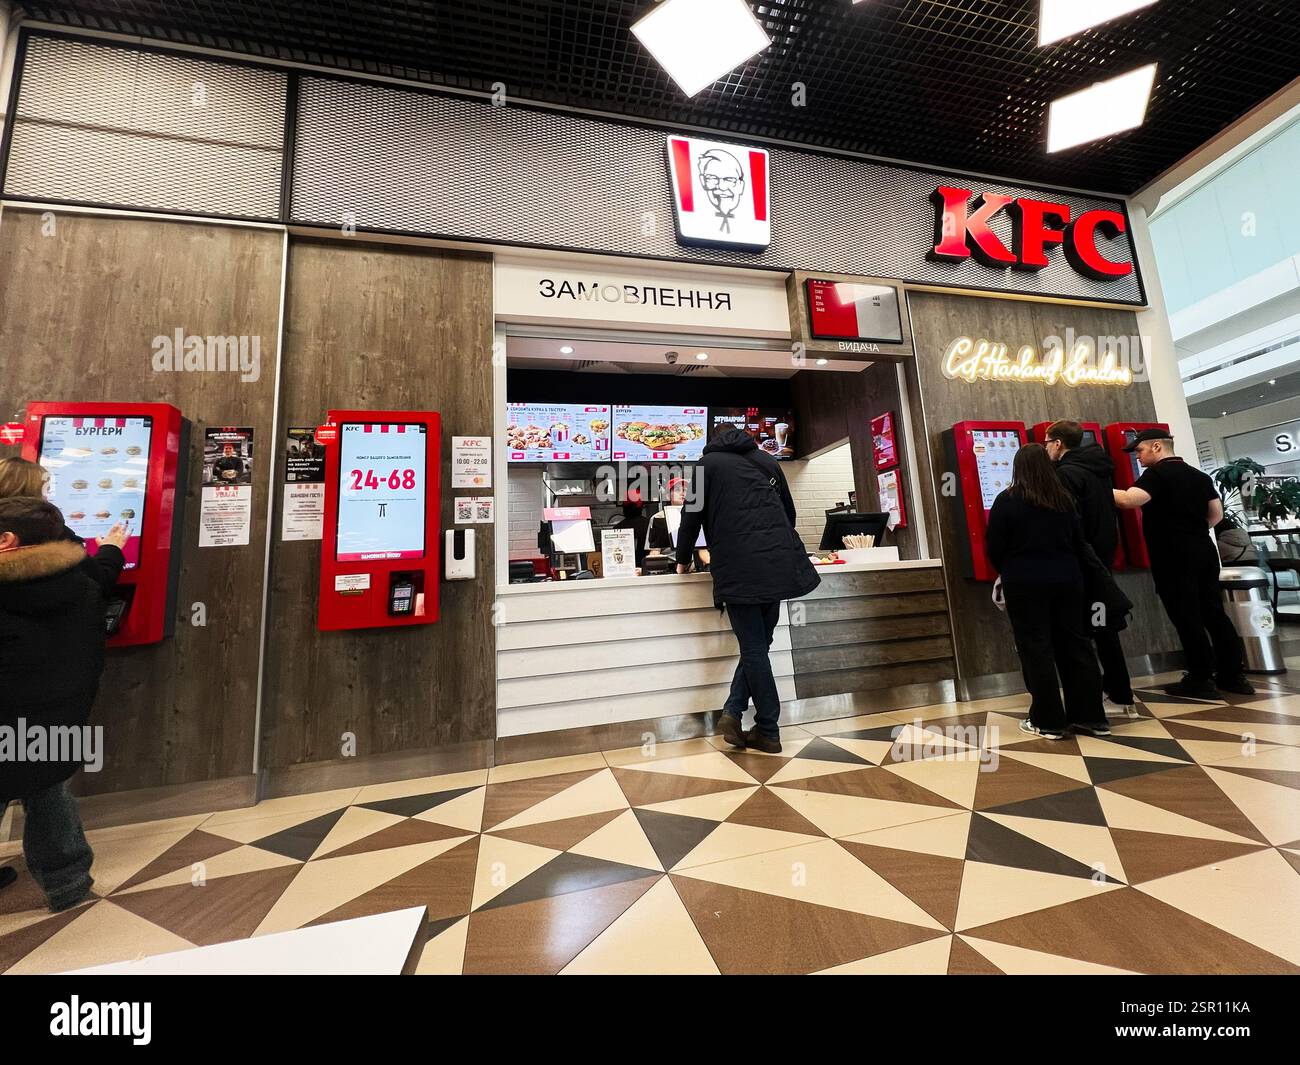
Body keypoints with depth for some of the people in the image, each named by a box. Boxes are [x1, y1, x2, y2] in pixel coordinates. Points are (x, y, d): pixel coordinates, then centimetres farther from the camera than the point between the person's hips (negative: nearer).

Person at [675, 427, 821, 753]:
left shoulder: (709, 463, 10)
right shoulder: (768, 461, 21)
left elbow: (692, 516, 8)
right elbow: (789, 512, 26)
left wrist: (683, 560, 20)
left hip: (738, 566, -4)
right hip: (779, 562, 4)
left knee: (753, 647, 2)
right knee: (758, 643, 14)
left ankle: (769, 732, 8)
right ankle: (733, 710, 8)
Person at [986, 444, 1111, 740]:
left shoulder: (1007, 500, -9)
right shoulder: (1064, 497, 7)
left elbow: (994, 548, -7)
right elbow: (1079, 541, 14)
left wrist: (1007, 571, 11)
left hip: (1025, 583, -5)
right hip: (1067, 579, 6)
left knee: (1036, 649, 1)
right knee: (1075, 645, 11)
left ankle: (1048, 721, 7)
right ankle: (1091, 717, 19)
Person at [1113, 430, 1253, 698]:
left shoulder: (1157, 473, -10)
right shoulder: (1199, 475, 17)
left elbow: (1129, 500, -26)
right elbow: (1217, 514, 19)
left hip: (1174, 556, -8)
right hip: (1203, 550, 8)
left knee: (1186, 618, -2)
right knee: (1214, 612, 12)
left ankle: (1201, 679, 4)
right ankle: (1234, 675, 18)